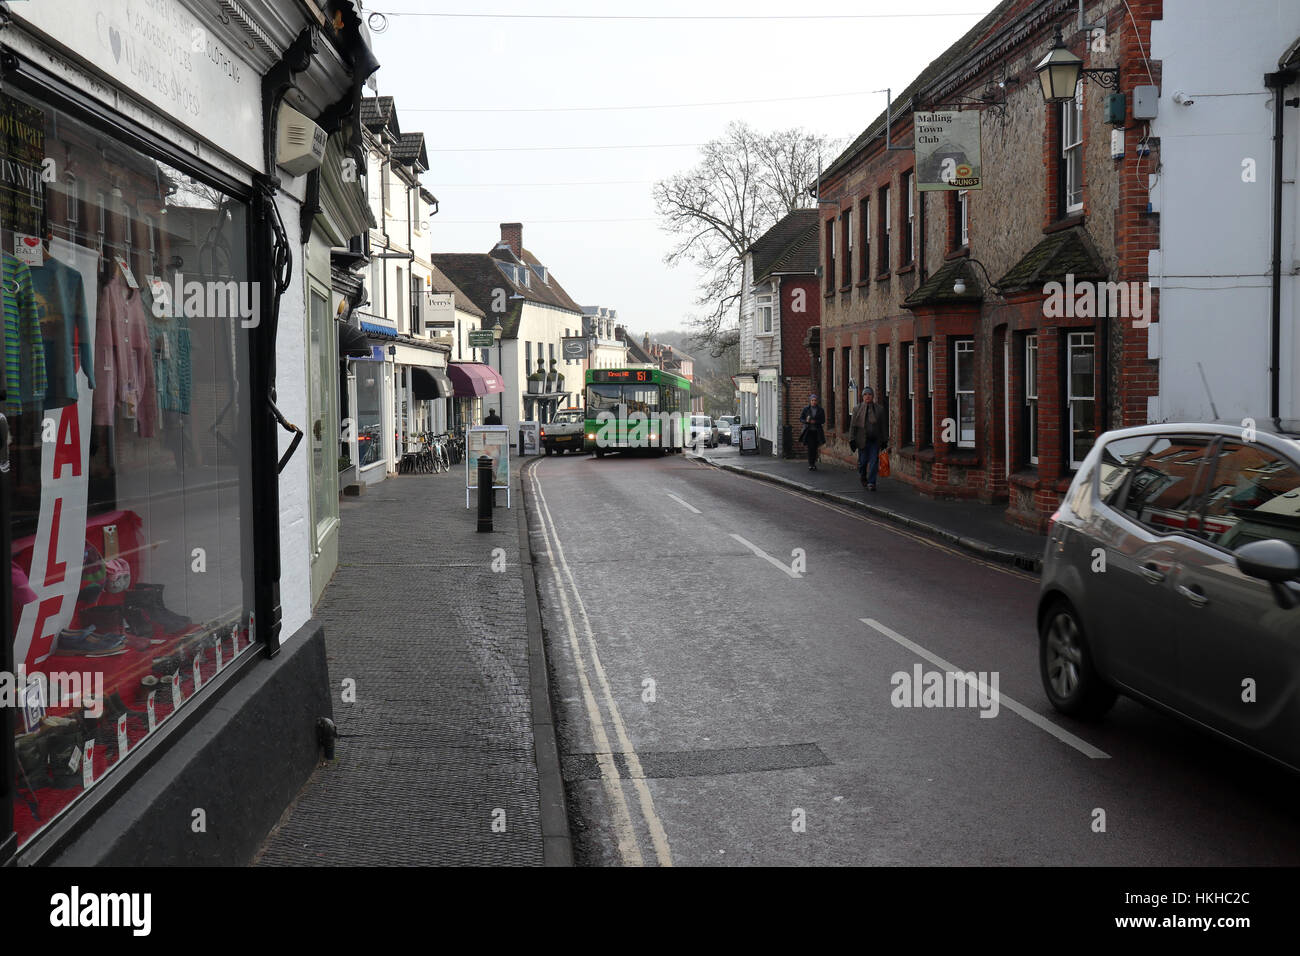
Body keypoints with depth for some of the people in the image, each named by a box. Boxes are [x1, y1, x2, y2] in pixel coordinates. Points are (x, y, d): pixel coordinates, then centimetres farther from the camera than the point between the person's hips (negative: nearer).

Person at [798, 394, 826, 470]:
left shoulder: (820, 410, 0)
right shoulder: (806, 409, -1)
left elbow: (823, 421, -1)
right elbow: (801, 418, 2)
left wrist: (814, 421, -17)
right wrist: (806, 421, -18)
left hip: (817, 432, 1)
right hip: (809, 431, -1)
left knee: (815, 448, 4)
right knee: (810, 447, -12)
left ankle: (813, 463, 17)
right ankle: (810, 465, -9)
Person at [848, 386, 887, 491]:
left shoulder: (879, 409, 6)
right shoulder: (857, 409, 2)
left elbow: (884, 425, 9)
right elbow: (853, 425, 1)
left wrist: (884, 440, 6)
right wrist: (852, 439, -6)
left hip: (875, 440, 1)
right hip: (862, 439, -1)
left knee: (873, 461, -5)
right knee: (863, 460, 2)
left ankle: (871, 483, 0)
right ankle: (863, 476, 33)